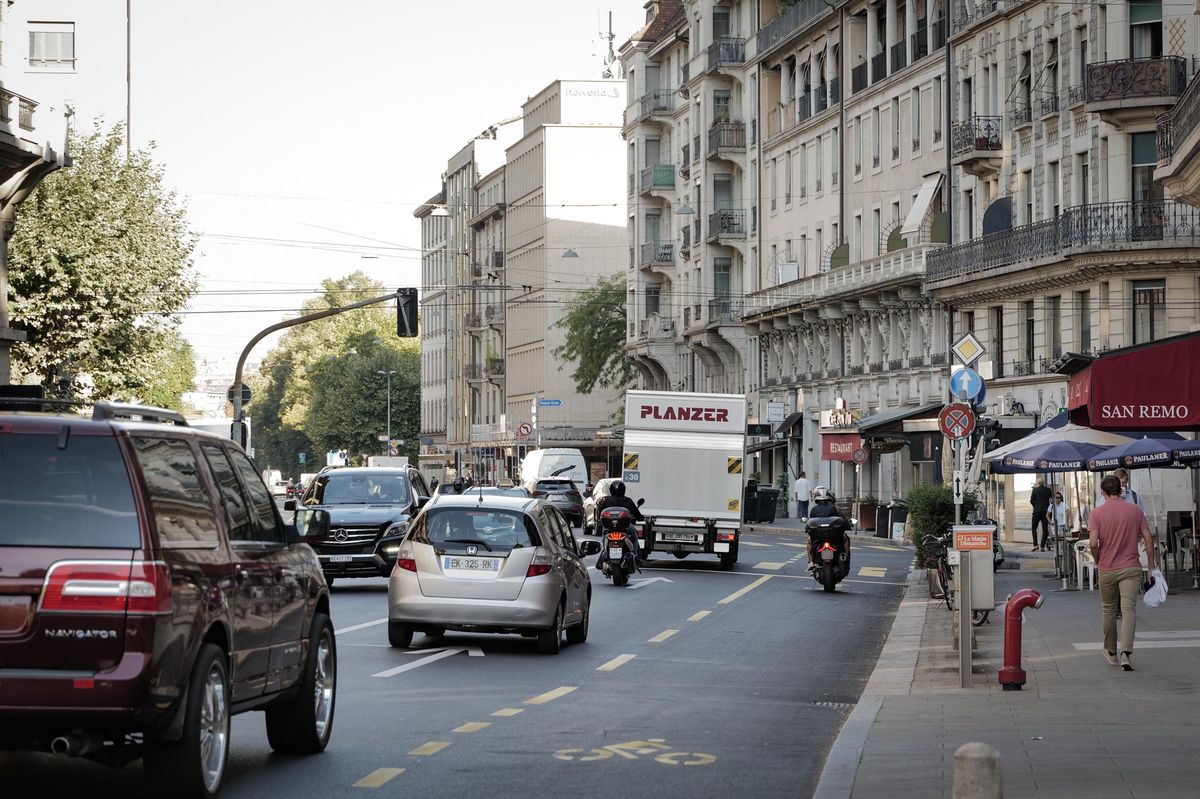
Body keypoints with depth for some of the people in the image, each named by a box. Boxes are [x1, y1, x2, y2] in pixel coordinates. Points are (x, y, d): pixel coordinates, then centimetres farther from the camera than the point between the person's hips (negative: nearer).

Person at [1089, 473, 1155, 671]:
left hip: (1107, 570, 0)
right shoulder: (1135, 510, 0)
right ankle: (1126, 652, -24)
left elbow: (1093, 543, -15)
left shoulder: (1097, 513, -6)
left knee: (1109, 611, 17)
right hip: (1131, 568, 0)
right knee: (1128, 610, -7)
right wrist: (1151, 565, 8)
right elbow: (1148, 539, -1)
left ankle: (1111, 652, 30)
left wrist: (1098, 561, 3)